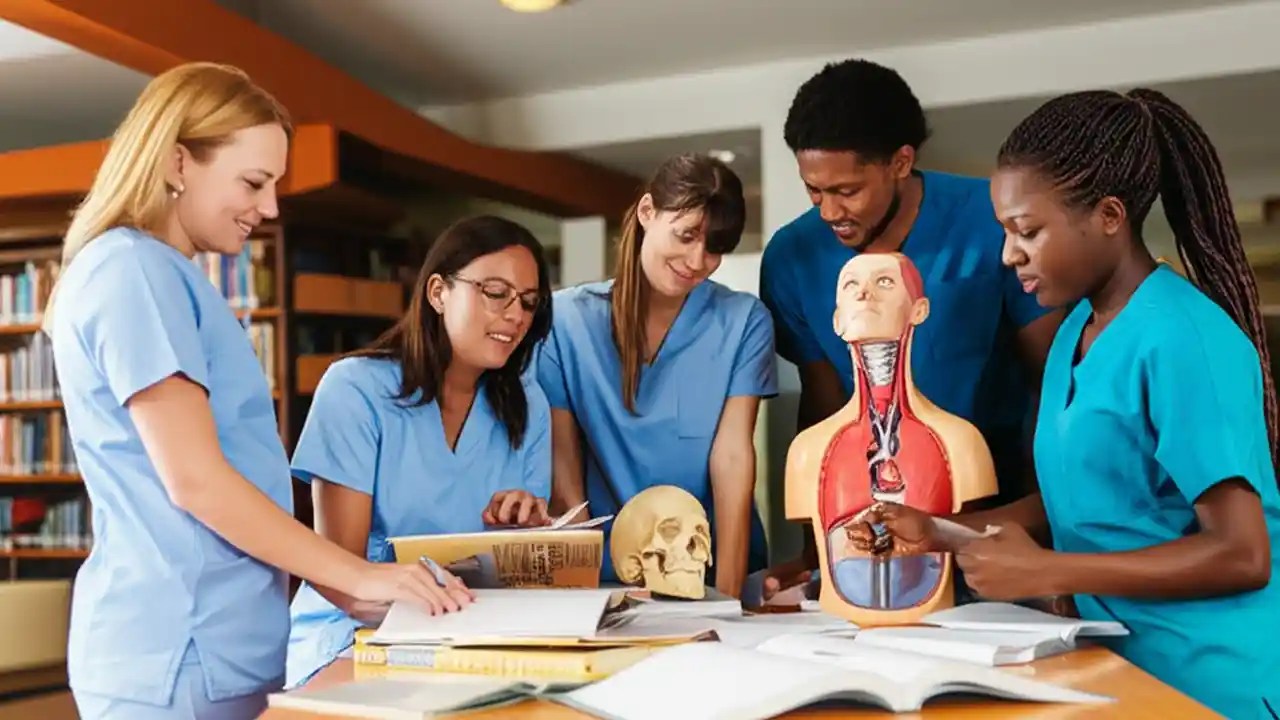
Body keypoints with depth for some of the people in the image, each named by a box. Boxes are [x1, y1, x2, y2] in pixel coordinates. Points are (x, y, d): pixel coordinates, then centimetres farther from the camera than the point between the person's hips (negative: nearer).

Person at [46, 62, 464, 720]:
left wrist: (341, 579, 15)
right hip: (184, 656, -9)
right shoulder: (134, 271, -15)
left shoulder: (164, 276, 15)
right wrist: (358, 576, -16)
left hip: (217, 647, 9)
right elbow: (195, 478, -21)